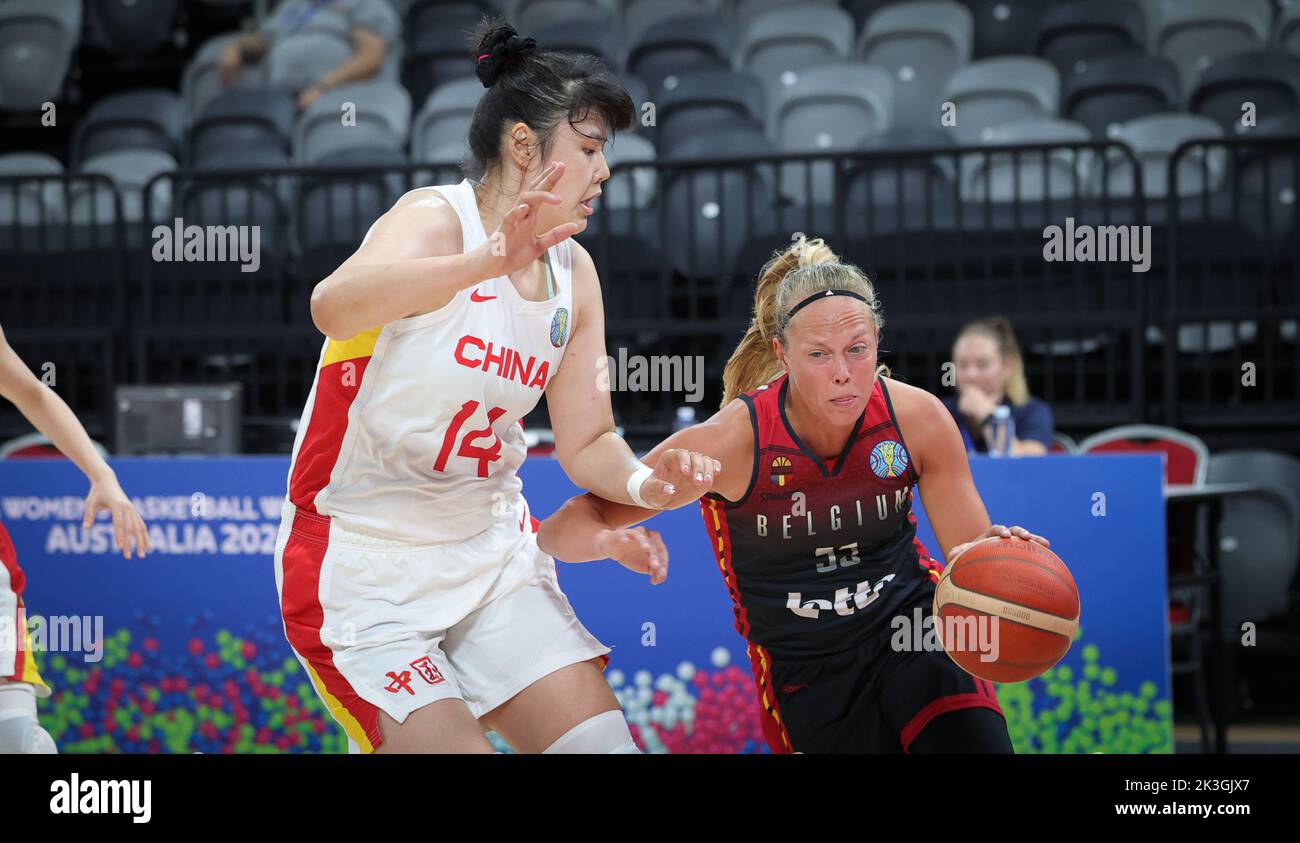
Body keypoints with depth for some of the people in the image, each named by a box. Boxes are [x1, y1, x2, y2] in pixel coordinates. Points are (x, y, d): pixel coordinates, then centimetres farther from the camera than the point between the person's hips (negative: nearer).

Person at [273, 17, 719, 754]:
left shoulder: (575, 274, 4)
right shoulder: (437, 219, -16)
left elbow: (587, 442, 8)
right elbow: (334, 305, -38)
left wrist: (644, 484, -15)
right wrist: (484, 263, -53)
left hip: (493, 553, 7)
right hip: (365, 568, -6)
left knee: (603, 740, -4)